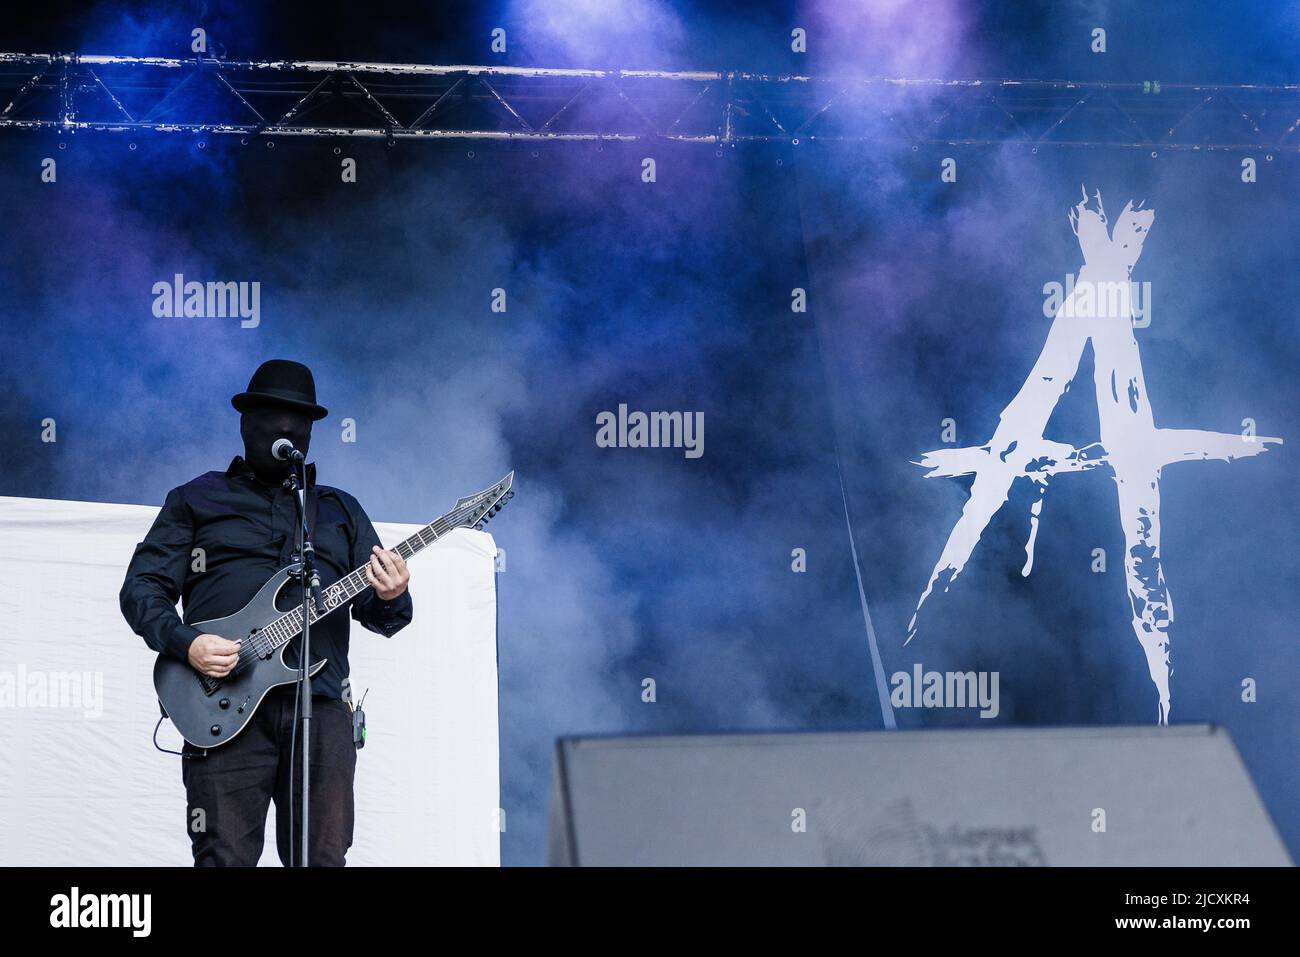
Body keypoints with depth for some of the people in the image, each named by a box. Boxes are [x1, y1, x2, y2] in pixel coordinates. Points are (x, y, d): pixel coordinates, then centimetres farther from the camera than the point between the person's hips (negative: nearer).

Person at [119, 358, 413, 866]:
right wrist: (186, 643, -11)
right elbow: (142, 588, 8)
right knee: (225, 857, -10)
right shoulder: (196, 500, 15)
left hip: (321, 708, 3)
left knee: (323, 860, 0)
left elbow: (377, 613, 17)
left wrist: (389, 599, -9)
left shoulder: (340, 510, 23)